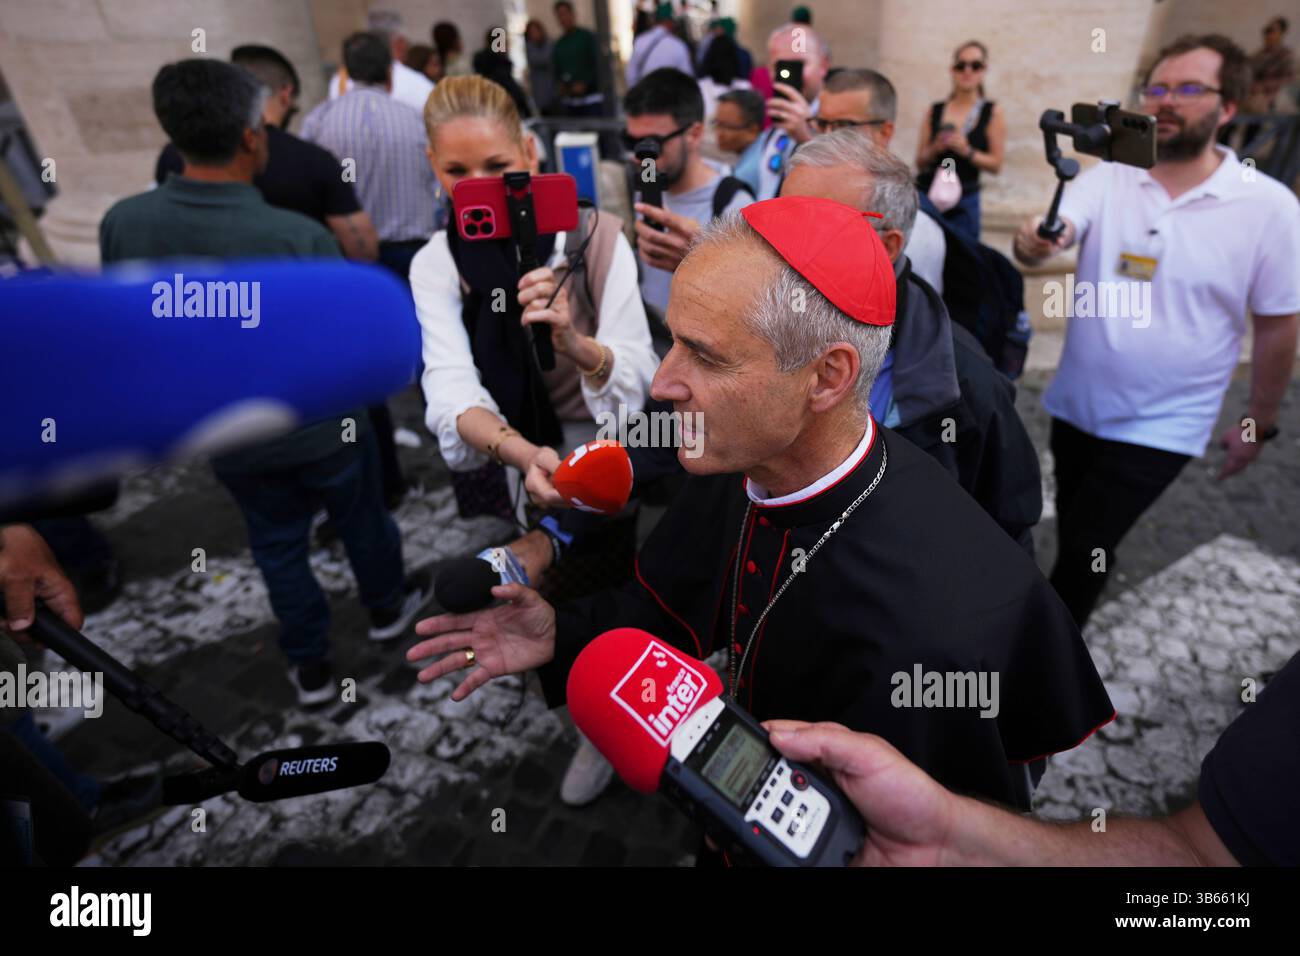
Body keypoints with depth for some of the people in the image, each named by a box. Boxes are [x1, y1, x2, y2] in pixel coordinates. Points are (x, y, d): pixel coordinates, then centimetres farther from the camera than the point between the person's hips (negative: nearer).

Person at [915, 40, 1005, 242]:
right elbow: (920, 162, 11)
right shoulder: (935, 111, 10)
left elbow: (996, 165, 2)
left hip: (964, 201, -1)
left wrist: (967, 151, -13)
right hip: (927, 194, 1)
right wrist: (935, 149, -9)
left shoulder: (993, 112, 6)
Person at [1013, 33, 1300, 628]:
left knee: (1083, 545, -5)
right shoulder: (1106, 178, -5)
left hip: (1161, 425, -3)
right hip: (1076, 405, 3)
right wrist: (1033, 242, -47)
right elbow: (1054, 233, -23)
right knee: (1076, 535, 21)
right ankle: (1066, 615, 48)